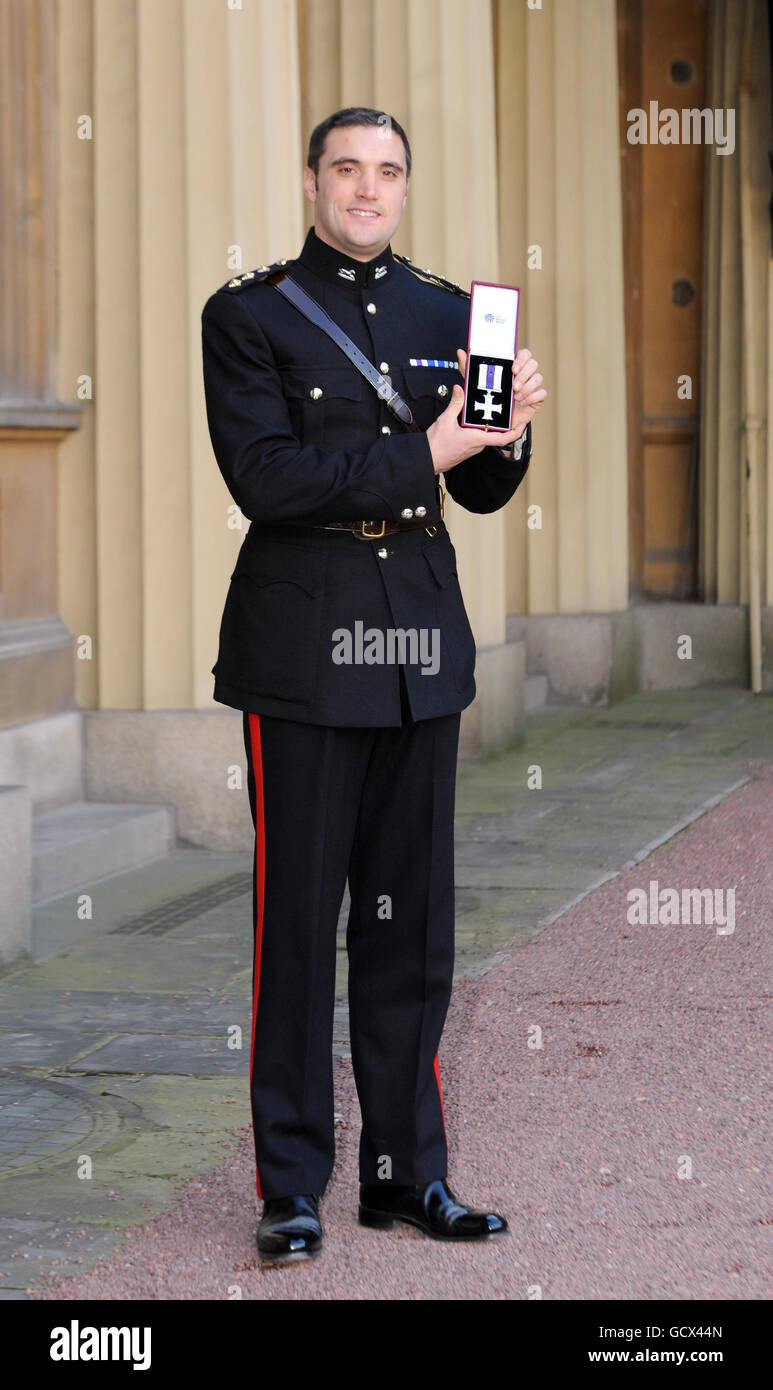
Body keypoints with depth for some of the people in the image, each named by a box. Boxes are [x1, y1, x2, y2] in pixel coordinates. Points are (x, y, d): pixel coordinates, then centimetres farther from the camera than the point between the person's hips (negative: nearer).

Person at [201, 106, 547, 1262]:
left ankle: (409, 1169, 16)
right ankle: (292, 1187, 7)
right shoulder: (249, 314, -1)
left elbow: (482, 493, 13)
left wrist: (507, 431, -9)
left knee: (413, 918, 7)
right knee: (299, 917, -1)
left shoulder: (448, 313, 13)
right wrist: (421, 452, -18)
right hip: (301, 646, -4)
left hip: (422, 645, 4)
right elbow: (261, 477, -13)